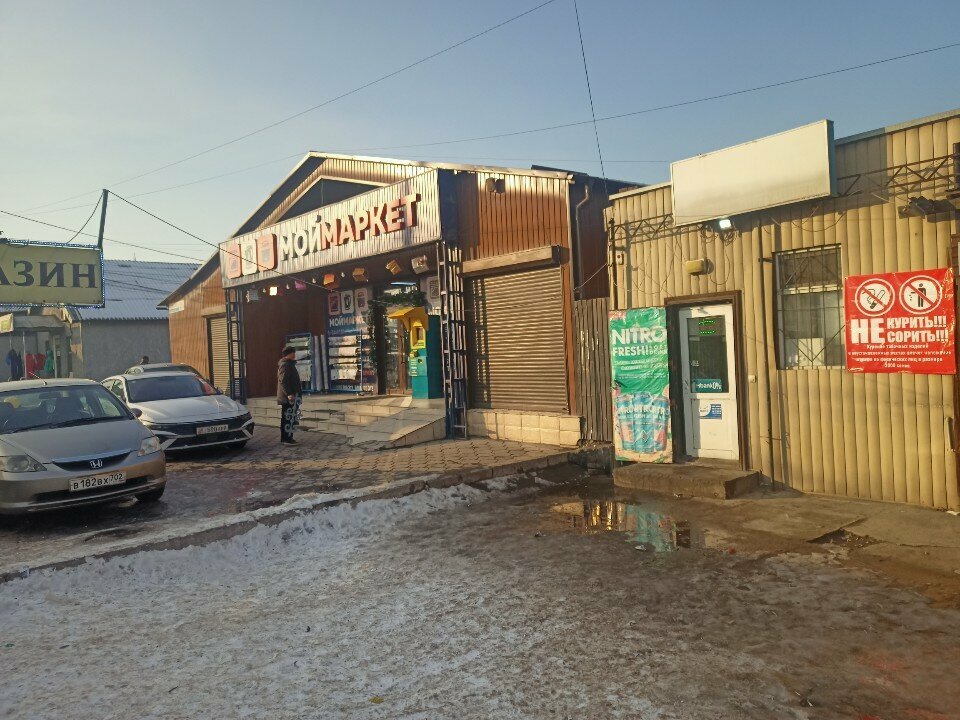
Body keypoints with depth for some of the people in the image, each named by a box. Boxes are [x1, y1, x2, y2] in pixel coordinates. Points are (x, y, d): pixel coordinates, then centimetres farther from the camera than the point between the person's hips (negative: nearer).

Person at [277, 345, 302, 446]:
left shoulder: (289, 364, 19)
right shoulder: (285, 365, -14)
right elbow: (283, 381, -23)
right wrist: (289, 394, -28)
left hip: (289, 396, 11)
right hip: (289, 397, -11)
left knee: (287, 417, 13)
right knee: (289, 417, -10)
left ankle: (286, 438, 19)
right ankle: (286, 439, -9)